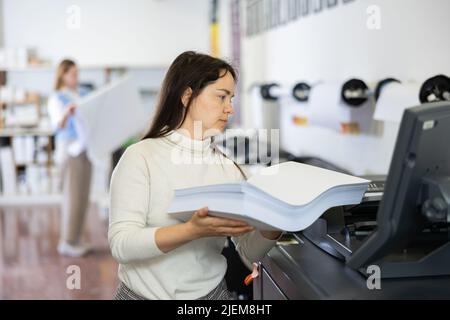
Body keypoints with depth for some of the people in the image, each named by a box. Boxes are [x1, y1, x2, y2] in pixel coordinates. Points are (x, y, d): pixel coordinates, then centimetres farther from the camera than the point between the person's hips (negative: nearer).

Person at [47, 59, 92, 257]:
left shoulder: (84, 96, 13)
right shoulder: (56, 99, -5)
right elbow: (58, 126, -19)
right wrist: (66, 113, -39)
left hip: (85, 149, 6)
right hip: (69, 150, -6)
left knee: (82, 196, 8)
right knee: (72, 196, -6)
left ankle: (74, 239, 18)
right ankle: (66, 243, 2)